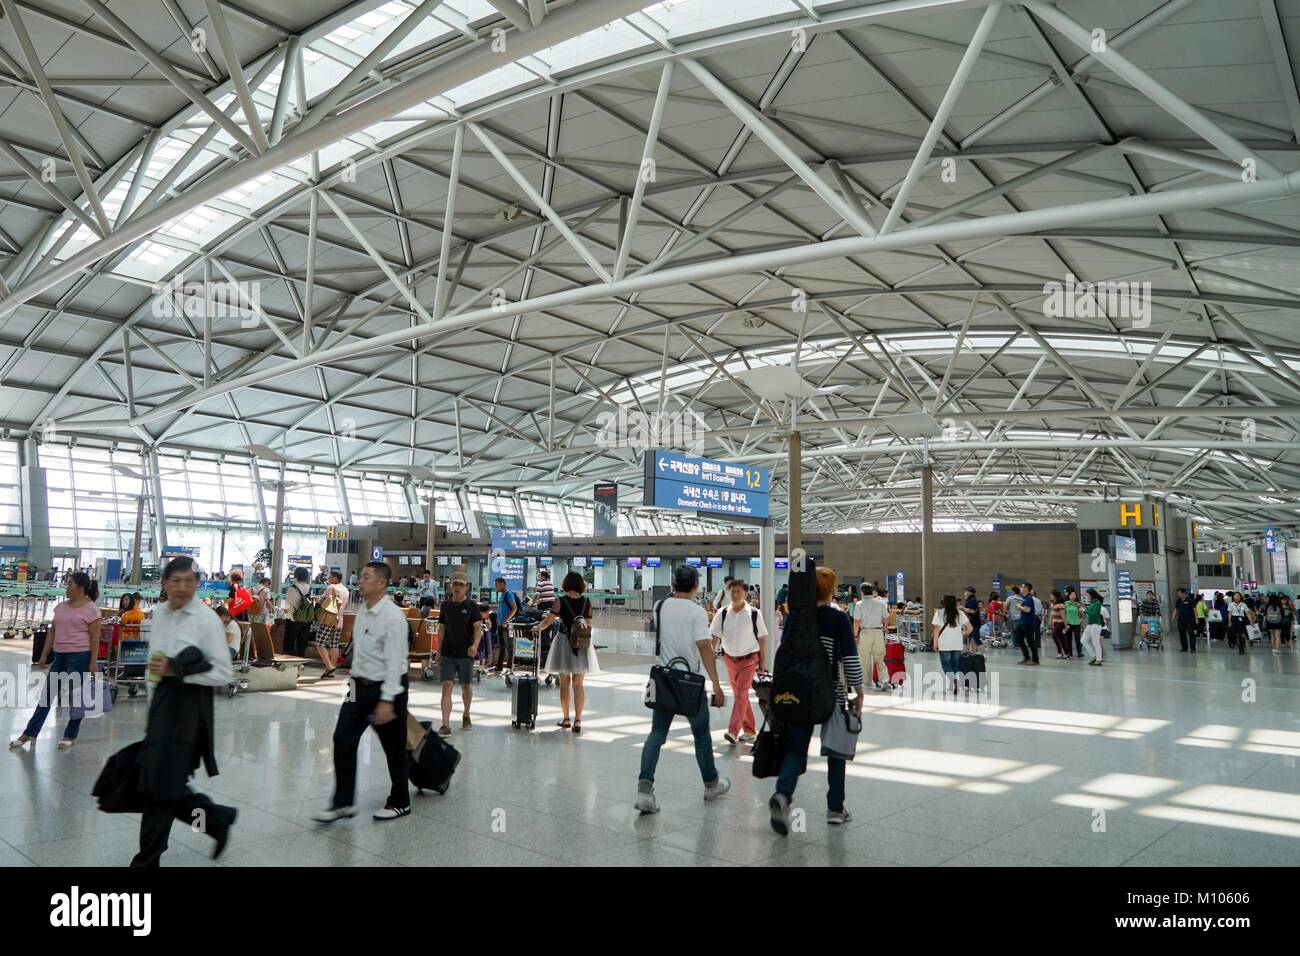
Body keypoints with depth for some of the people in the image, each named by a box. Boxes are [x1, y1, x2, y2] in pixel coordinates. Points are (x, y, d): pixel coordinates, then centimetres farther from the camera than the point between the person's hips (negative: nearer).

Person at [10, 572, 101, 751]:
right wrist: (44, 655, 12)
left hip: (79, 656, -7)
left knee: (75, 694, 2)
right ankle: (29, 733, 19)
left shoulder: (91, 609, -10)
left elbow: (94, 637, -11)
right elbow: (52, 631, 16)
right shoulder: (60, 607, 10)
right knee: (47, 694, 11)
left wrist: (93, 662, -14)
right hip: (59, 655, 7)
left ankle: (70, 736, 14)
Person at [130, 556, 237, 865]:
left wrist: (176, 670, -21)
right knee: (159, 783, 11)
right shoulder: (158, 612, 6)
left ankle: (148, 859, 19)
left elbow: (223, 674, -15)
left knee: (162, 783, 1)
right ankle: (217, 818, 30)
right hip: (162, 702, 7)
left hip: (188, 706, -7)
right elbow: (155, 665, 16)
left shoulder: (207, 619, -14)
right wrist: (151, 710, 17)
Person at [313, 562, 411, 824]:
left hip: (386, 687, -8)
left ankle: (400, 803, 23)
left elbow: (394, 662, -23)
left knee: (393, 748, 7)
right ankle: (343, 803, 12)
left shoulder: (392, 616, -20)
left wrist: (387, 700, -26)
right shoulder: (362, 610, 6)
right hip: (360, 685, 8)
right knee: (343, 740, 1)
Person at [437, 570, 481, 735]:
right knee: (446, 686, -8)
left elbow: (478, 628, -8)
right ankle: (445, 725, -10)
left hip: (465, 654, -1)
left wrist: (475, 645, -26)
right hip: (447, 653, 1)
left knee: (466, 686, 12)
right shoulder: (445, 605, 6)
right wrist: (438, 651, 10)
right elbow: (441, 629, 12)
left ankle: (466, 716, 37)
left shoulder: (472, 606, -2)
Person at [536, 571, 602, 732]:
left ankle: (565, 718, 19)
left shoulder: (561, 601, -10)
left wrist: (538, 628, 12)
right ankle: (578, 720, 1)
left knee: (564, 684, 11)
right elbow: (589, 623, 5)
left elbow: (548, 620, -7)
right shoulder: (587, 601, -2)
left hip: (564, 641, -2)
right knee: (578, 684, 7)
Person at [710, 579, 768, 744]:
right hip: (730, 659, 4)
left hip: (749, 659, -4)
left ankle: (733, 731, -17)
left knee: (741, 694, -14)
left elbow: (762, 639, -2)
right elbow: (713, 637, -3)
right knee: (738, 695, 13)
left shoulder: (754, 614, -10)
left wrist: (762, 662, 1)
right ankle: (749, 731, 25)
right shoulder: (723, 613, -5)